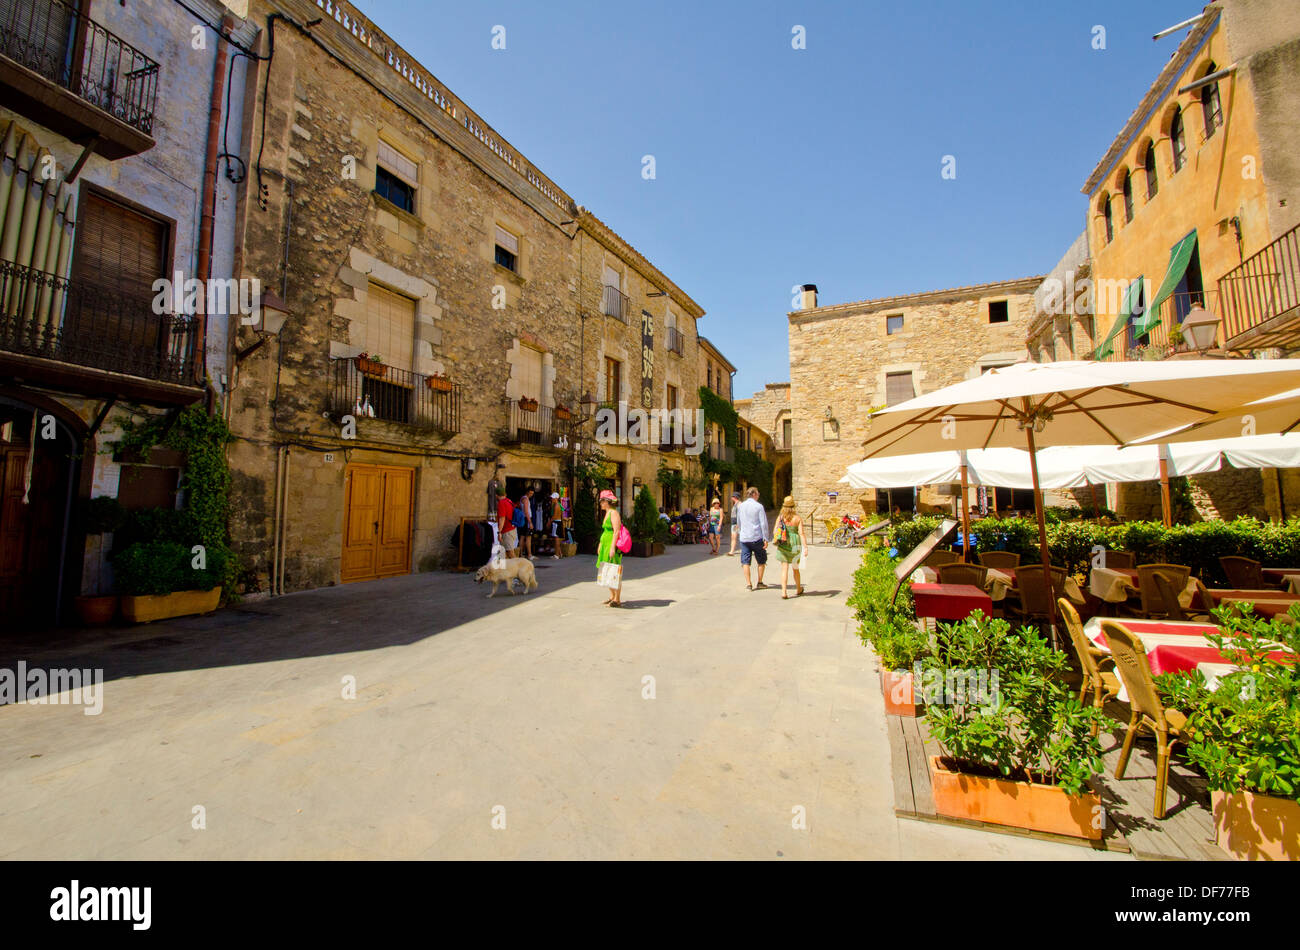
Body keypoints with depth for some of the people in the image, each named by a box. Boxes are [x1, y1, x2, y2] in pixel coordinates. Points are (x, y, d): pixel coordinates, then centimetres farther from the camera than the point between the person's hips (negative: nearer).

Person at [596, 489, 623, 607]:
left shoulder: (614, 513, -14)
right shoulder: (607, 513, 15)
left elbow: (616, 532, -20)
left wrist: (612, 548, -24)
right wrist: (600, 545, 23)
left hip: (612, 546, -10)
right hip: (606, 545, 10)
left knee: (614, 572, -6)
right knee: (607, 572, 15)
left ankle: (617, 600, 0)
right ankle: (612, 596, 25)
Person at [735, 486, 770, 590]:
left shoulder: (741, 506, 7)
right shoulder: (759, 506, -8)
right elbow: (763, 523, -11)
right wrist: (766, 539, -8)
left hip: (744, 538, 4)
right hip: (757, 538, -3)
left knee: (745, 561, 5)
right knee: (761, 561, 13)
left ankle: (748, 584, 1)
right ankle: (759, 583, 19)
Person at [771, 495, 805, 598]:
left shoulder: (780, 518, -1)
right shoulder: (798, 518, -5)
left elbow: (775, 531, 0)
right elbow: (801, 533, -11)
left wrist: (776, 542, 17)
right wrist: (805, 547, -12)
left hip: (782, 546, 0)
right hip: (795, 545, 0)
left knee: (784, 569, 0)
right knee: (796, 568, 18)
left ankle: (783, 592, -11)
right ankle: (798, 589, 36)